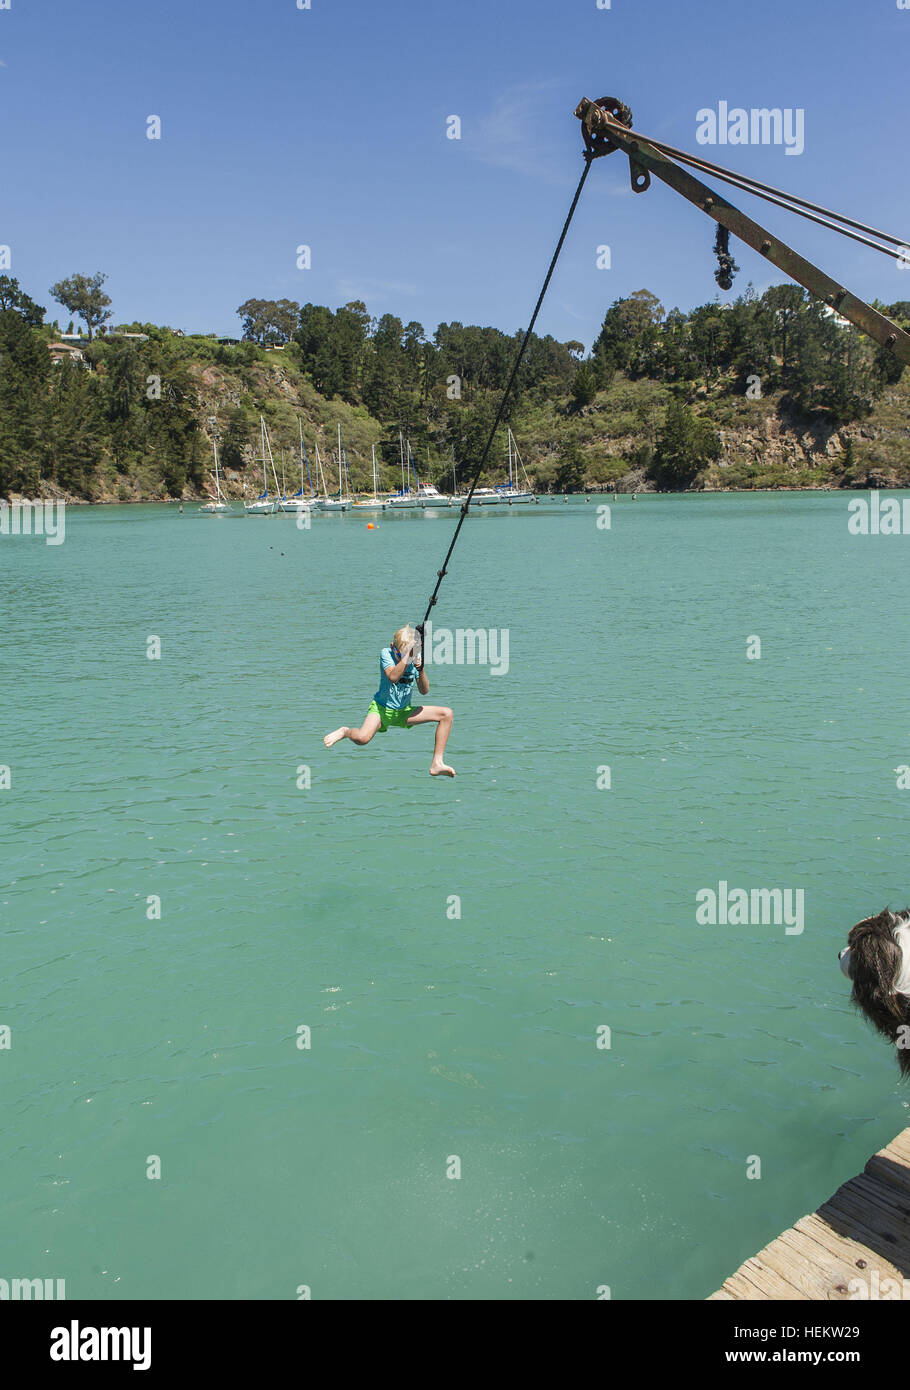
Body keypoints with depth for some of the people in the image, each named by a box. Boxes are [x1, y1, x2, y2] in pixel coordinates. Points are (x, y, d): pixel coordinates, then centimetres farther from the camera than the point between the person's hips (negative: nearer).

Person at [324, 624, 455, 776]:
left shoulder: (416, 657, -3)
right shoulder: (386, 653, -14)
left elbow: (424, 691, -6)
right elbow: (393, 677, -34)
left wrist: (421, 669, -23)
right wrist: (407, 653, -37)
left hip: (404, 712, 5)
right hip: (381, 708, -4)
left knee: (446, 714, -11)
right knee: (362, 739, -34)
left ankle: (437, 764, -9)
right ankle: (345, 731, 6)